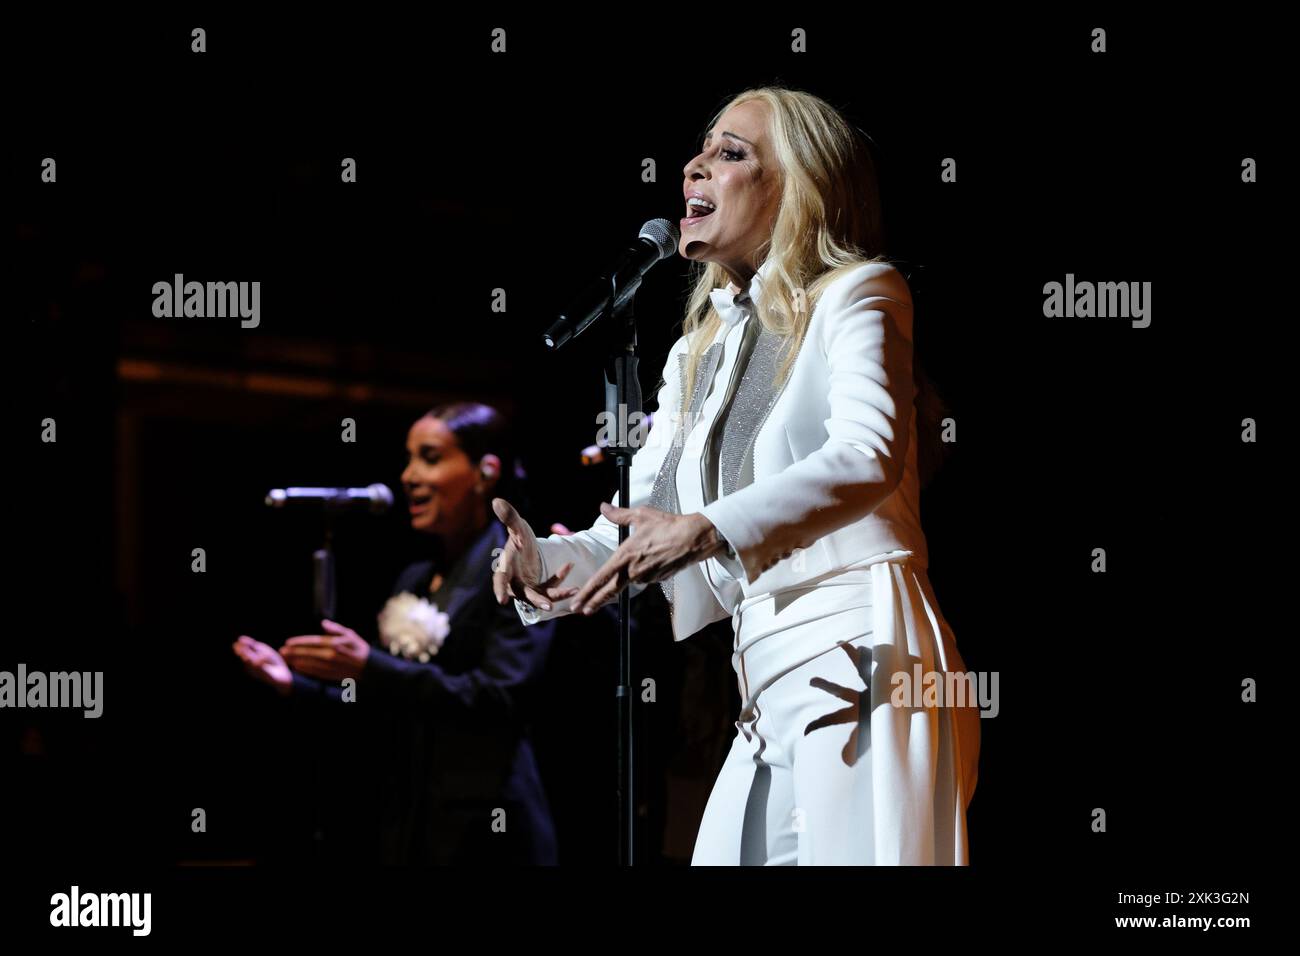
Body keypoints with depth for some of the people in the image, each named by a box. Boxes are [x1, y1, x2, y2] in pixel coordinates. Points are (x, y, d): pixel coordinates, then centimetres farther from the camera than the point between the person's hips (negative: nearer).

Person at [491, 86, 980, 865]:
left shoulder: (856, 293, 1)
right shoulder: (696, 355, 22)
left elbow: (870, 455, -18)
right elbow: (638, 529, 17)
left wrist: (709, 532, -29)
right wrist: (545, 561, -5)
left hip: (864, 657, -7)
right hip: (769, 692, 7)